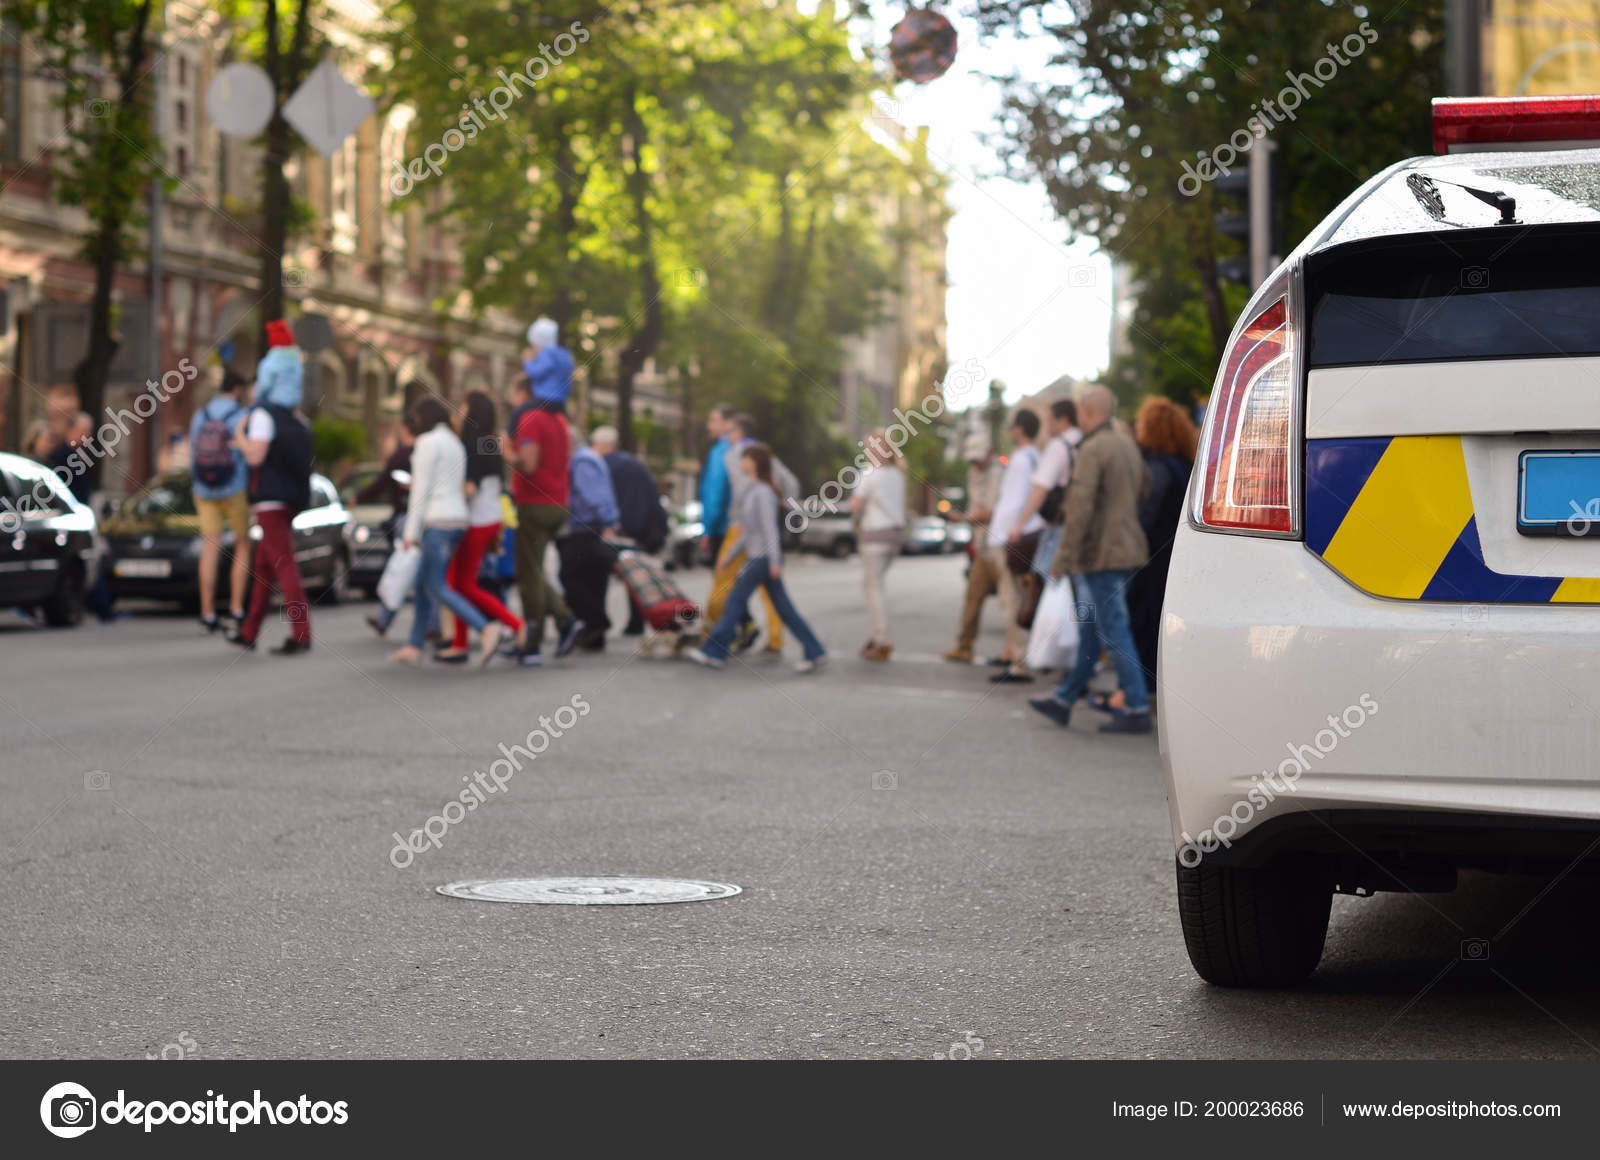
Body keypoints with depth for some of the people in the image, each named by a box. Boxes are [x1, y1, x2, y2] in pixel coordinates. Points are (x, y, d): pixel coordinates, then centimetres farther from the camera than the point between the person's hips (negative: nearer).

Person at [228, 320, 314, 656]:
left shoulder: (263, 414, -9)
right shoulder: (296, 418, 15)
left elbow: (255, 456, -19)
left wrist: (239, 435, -1)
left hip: (270, 498, -9)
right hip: (290, 498, 9)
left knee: (283, 565, -13)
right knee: (263, 565, 16)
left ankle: (301, 633, -21)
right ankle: (249, 632, 23)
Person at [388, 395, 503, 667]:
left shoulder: (427, 442, -9)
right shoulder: (455, 443, 18)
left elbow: (422, 488, -14)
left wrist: (411, 531, -13)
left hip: (437, 522, -9)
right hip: (457, 520, 9)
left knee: (437, 589, -11)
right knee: (423, 584, 13)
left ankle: (487, 629, -25)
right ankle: (414, 647, 14)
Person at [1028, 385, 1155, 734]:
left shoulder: (1092, 449, -15)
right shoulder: (1128, 445, 13)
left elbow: (1080, 507, -19)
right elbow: (1145, 490, 20)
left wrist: (1064, 556, -16)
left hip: (1103, 552, -9)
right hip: (1129, 548, 9)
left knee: (1114, 631, -6)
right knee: (1089, 629, 16)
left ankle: (1137, 710, -6)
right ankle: (1065, 698, 24)